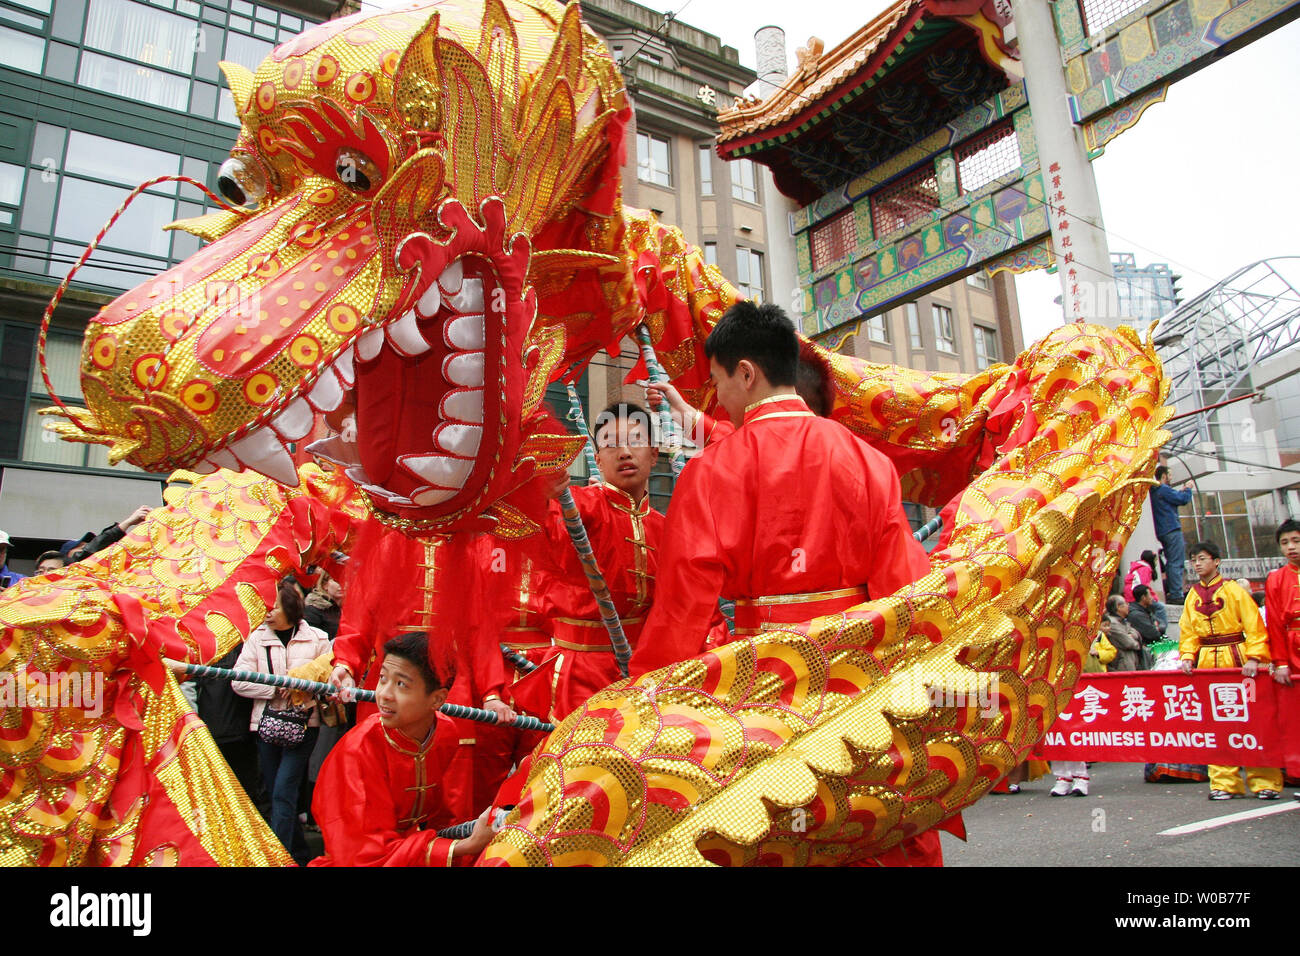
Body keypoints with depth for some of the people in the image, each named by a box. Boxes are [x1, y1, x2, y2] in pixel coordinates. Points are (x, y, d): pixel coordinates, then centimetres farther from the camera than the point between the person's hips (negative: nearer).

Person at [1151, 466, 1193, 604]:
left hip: (1162, 532, 10)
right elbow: (1183, 500, -11)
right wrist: (1187, 489, 6)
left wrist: (1182, 491, 21)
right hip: (1172, 530, -10)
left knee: (1171, 562, 15)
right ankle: (1176, 595, -14)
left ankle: (1169, 592, 16)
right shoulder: (1164, 489, -11)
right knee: (1176, 563, -11)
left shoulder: (1154, 491, 18)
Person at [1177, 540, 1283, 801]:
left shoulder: (1233, 590, -2)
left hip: (1237, 659, -4)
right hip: (1207, 663, 4)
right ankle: (1225, 782, 7)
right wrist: (1187, 656, -5)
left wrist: (1254, 658, -17)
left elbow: (1255, 626, -6)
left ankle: (1265, 781, 7)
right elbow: (1188, 633, 11)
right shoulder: (1192, 596, 10)